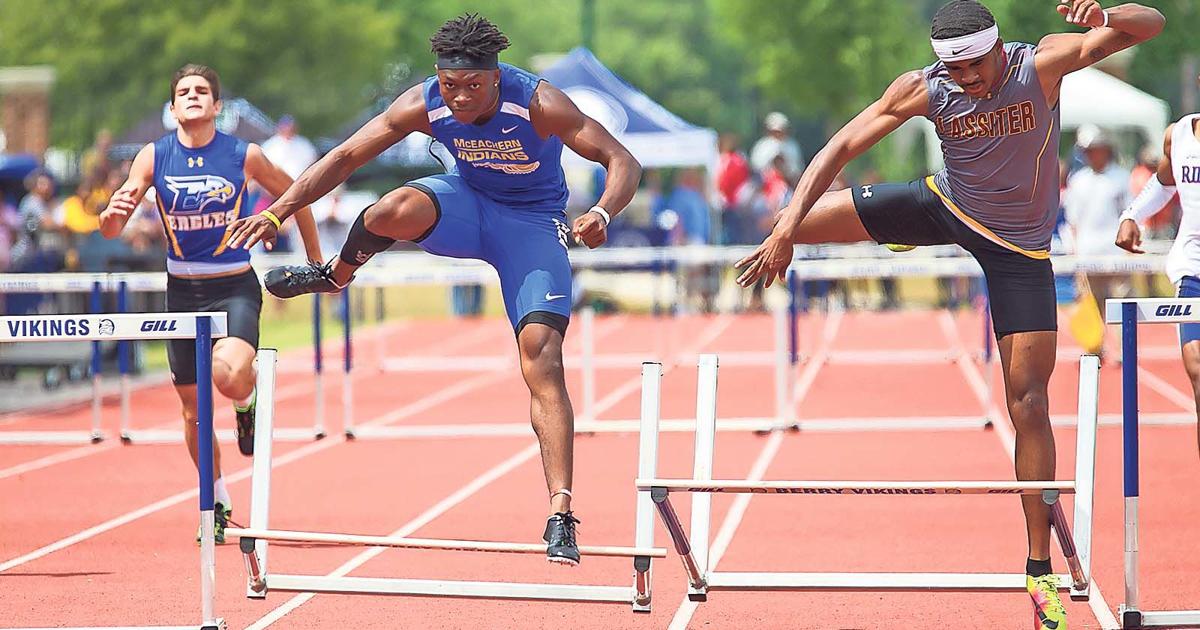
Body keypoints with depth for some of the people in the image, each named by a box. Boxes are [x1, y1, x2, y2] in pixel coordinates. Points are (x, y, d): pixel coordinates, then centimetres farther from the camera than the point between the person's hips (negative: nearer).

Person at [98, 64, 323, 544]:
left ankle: (248, 402, 7)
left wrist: (316, 262, 13)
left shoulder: (244, 156, -8)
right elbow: (111, 230, -8)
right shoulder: (154, 157, -5)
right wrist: (112, 213, -32)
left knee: (230, 375, -31)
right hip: (182, 290, 3)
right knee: (192, 406, 9)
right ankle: (217, 503, 28)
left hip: (235, 288, -3)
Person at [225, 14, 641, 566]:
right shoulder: (424, 105, -18)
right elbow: (345, 157, -9)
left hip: (532, 221, -2)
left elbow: (622, 162, -26)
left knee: (541, 355, -19)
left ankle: (561, 517, -19)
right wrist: (279, 210, -18)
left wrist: (602, 214, -46)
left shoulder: (539, 104, -26)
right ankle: (336, 275, 2)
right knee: (395, 210, -34)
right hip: (467, 203, 2)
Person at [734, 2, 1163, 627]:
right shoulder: (923, 89, -19)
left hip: (1017, 246, -2)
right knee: (794, 220, -7)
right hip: (945, 205, 2)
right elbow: (841, 147, -16)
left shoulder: (1043, 63, -24)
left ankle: (1040, 570, 3)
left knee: (1028, 400, -4)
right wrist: (787, 228, -27)